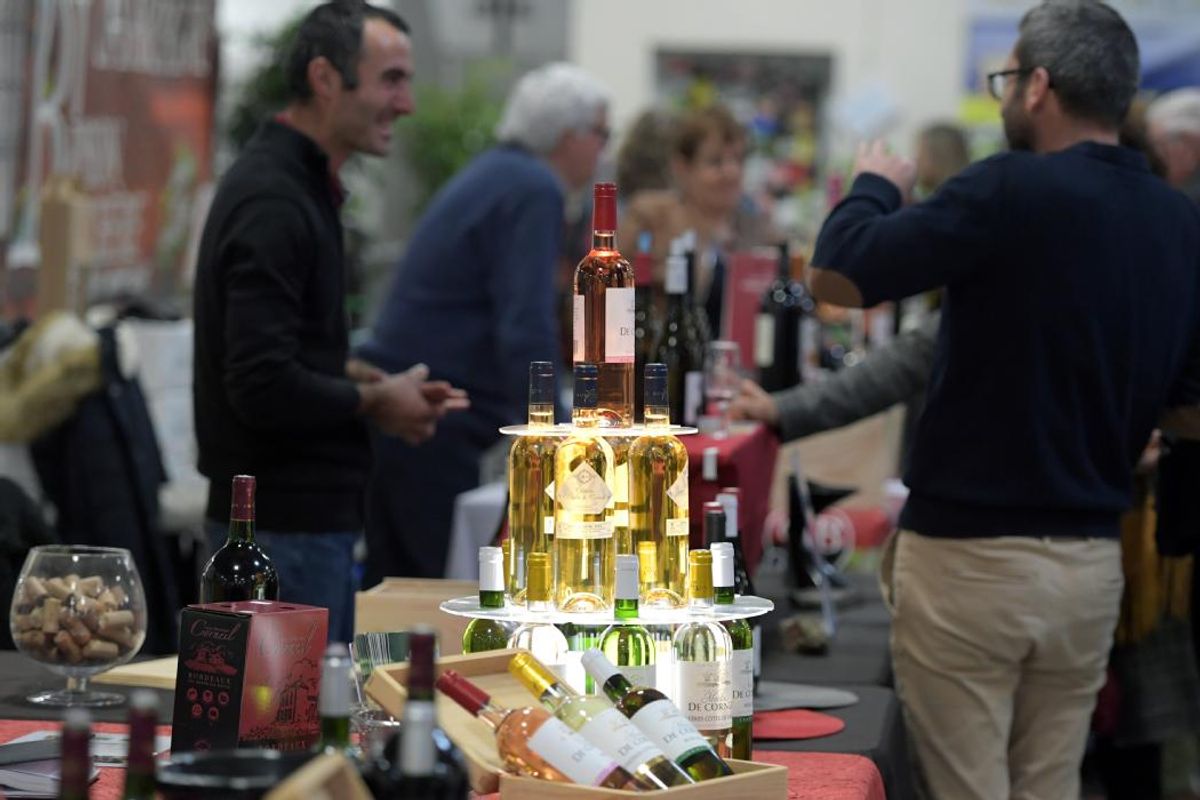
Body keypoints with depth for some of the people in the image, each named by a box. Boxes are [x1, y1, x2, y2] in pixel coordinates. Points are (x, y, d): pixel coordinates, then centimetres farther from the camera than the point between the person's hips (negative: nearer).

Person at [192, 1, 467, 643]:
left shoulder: (300, 185, 14)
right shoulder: (272, 201, -19)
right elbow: (265, 386, -25)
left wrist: (371, 380, 8)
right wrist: (375, 401, -11)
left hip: (313, 514, 10)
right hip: (284, 524, -10)